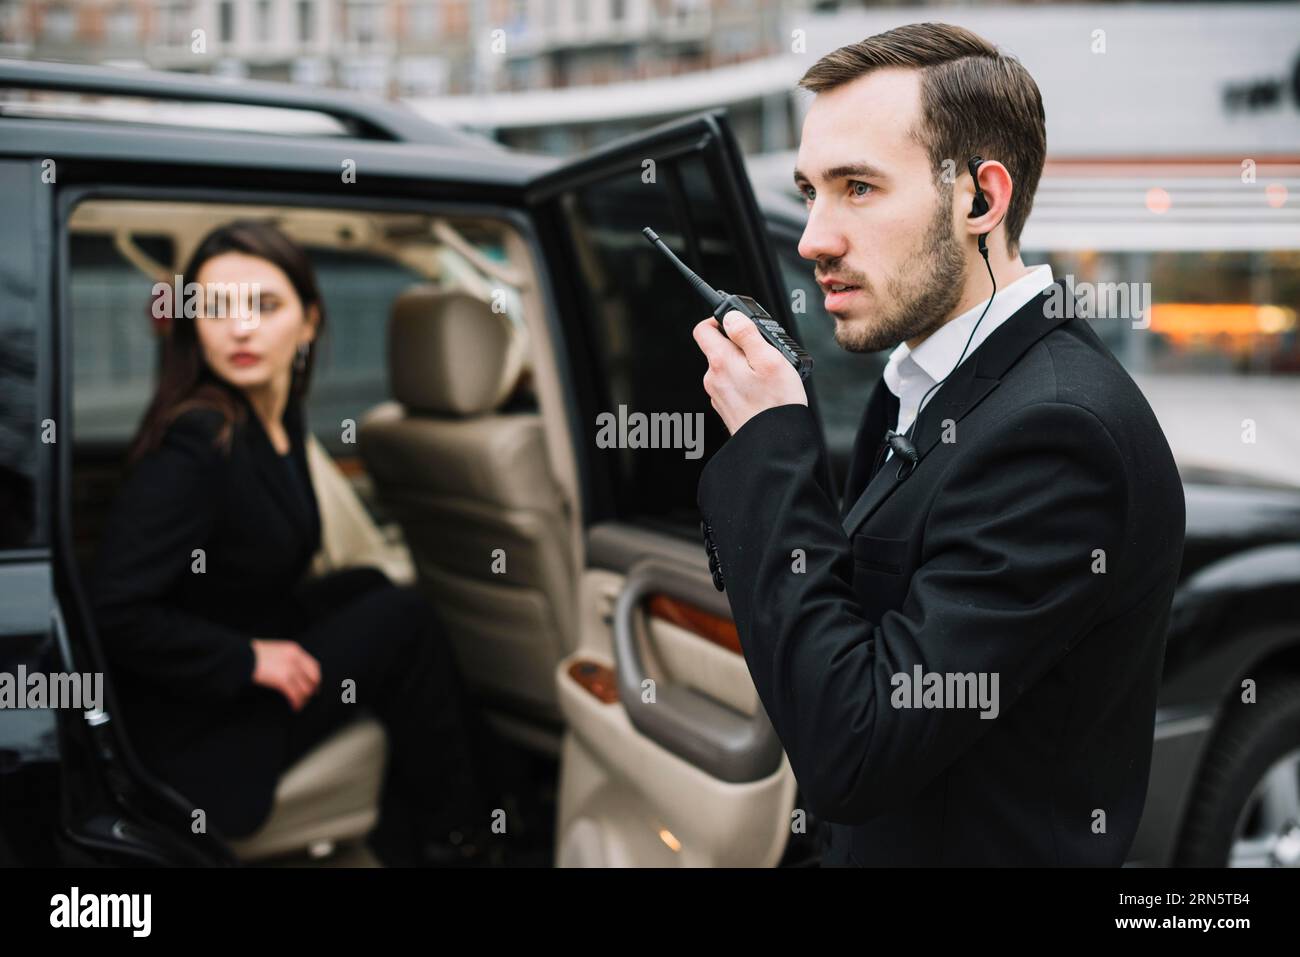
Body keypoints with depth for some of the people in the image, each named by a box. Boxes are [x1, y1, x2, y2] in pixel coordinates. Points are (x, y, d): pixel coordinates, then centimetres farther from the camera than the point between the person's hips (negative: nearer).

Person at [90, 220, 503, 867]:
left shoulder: (281, 417, 1)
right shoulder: (195, 444, -26)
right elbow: (115, 612, -28)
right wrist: (250, 659, -22)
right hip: (198, 729, -9)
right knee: (403, 619, -12)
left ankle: (403, 838, 15)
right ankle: (455, 840, 9)